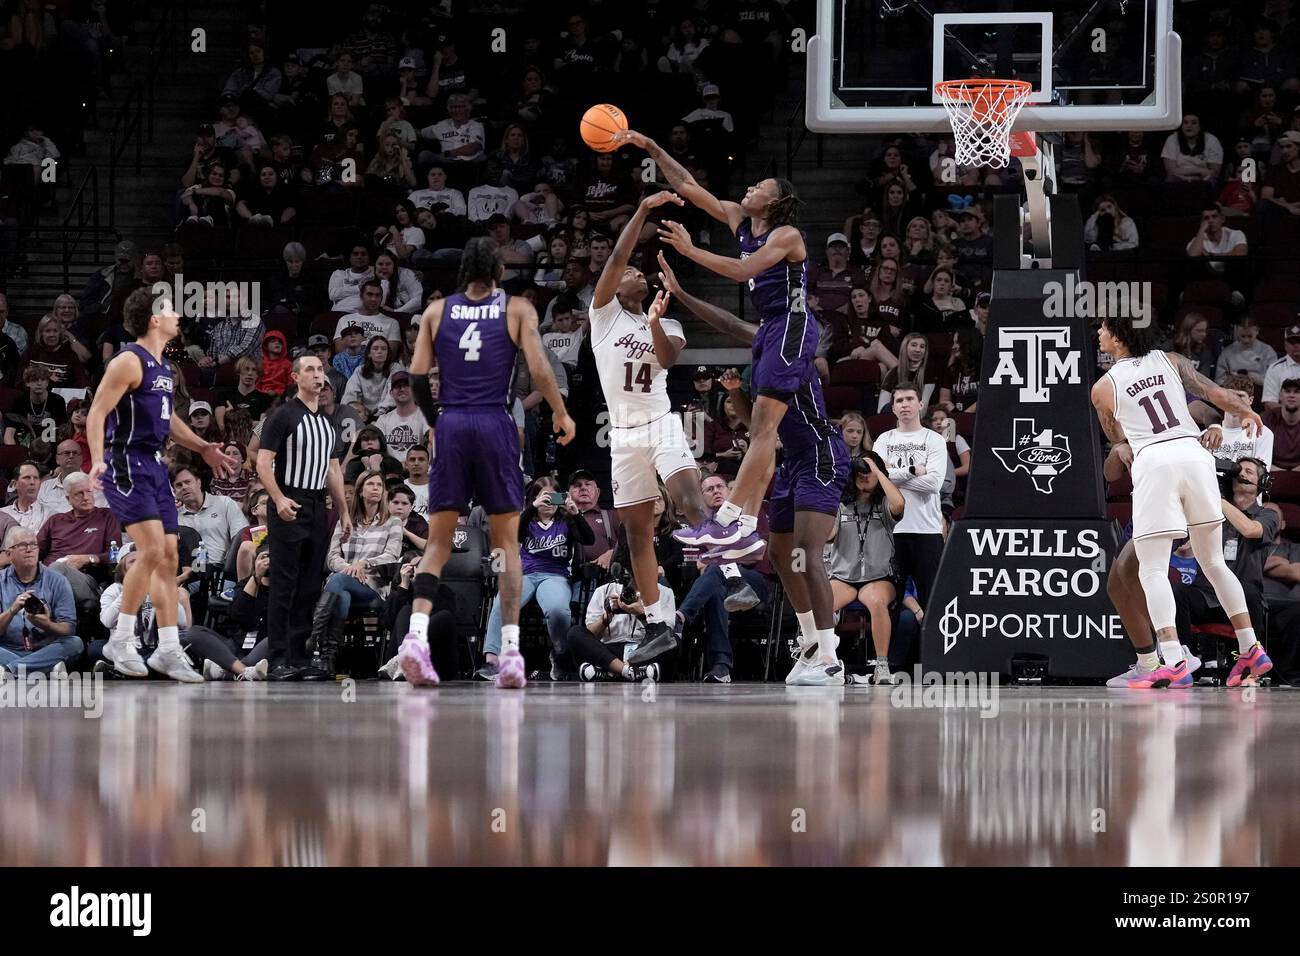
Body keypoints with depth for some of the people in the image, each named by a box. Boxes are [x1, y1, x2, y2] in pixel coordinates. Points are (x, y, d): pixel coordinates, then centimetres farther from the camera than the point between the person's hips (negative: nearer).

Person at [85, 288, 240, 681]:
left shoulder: (164, 367, 16)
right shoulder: (129, 361, -12)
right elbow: (97, 414, -17)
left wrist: (202, 448, 26)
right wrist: (98, 460, -30)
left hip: (154, 466, 9)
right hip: (127, 464, -9)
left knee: (169, 557, 7)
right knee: (152, 550, -18)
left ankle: (169, 650, 10)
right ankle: (120, 641, -10)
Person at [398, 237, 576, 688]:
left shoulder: (438, 311, 9)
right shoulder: (517, 309, 5)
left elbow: (417, 375, 3)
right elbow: (539, 368, -6)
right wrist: (561, 414, 8)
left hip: (451, 427, 1)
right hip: (496, 425, -1)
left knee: (439, 541, 6)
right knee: (507, 541, 6)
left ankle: (416, 635, -15)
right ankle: (510, 650, -4)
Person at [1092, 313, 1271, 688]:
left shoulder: (1103, 388, 8)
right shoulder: (1170, 360, 14)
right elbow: (1212, 392, 10)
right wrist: (1246, 412, 29)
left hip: (1153, 461, -4)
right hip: (1193, 453, 4)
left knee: (1152, 569, -4)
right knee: (1213, 562, 16)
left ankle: (1173, 662, -20)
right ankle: (1251, 650, 13)